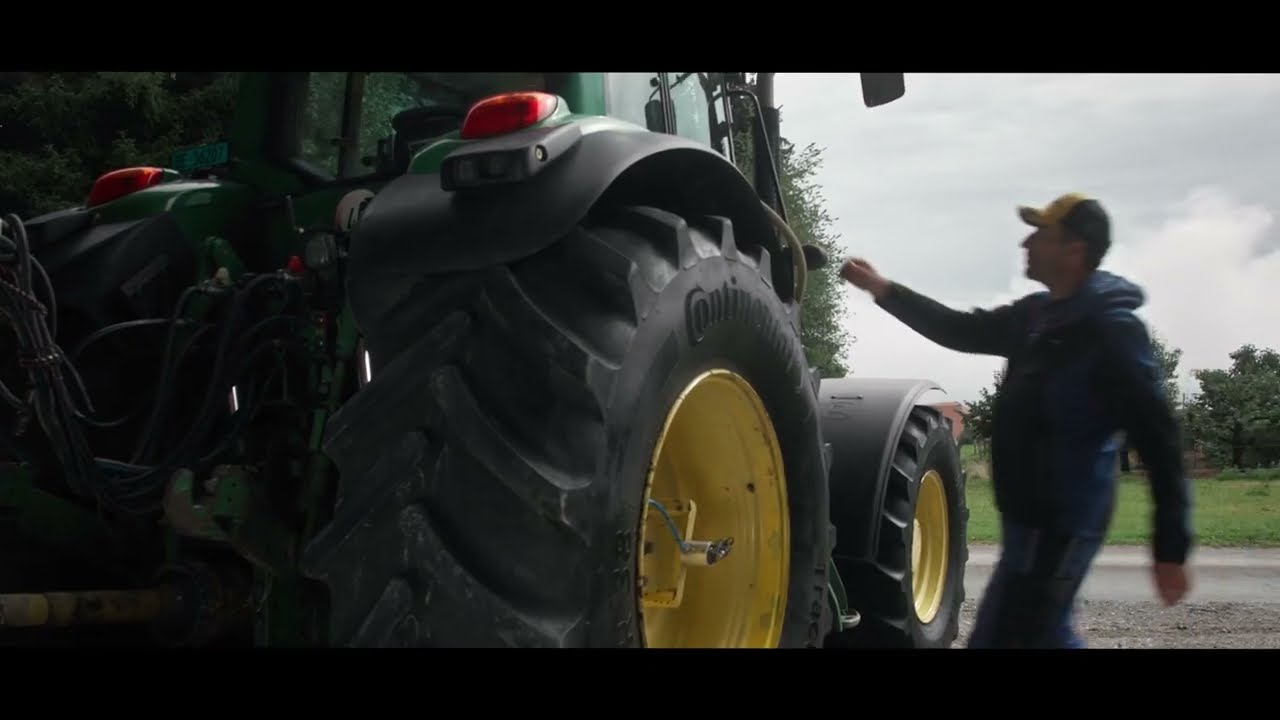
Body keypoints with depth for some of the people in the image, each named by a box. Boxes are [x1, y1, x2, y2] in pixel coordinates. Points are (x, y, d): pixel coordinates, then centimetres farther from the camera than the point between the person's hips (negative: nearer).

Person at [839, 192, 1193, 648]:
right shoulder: (1035, 315, 9)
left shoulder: (1111, 329, -17)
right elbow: (961, 331, 23)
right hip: (1031, 518, 9)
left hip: (1060, 524, -9)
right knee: (1044, 635, 18)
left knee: (1002, 637, -7)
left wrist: (1171, 548, -18)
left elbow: (1157, 437, -17)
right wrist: (882, 289, 17)